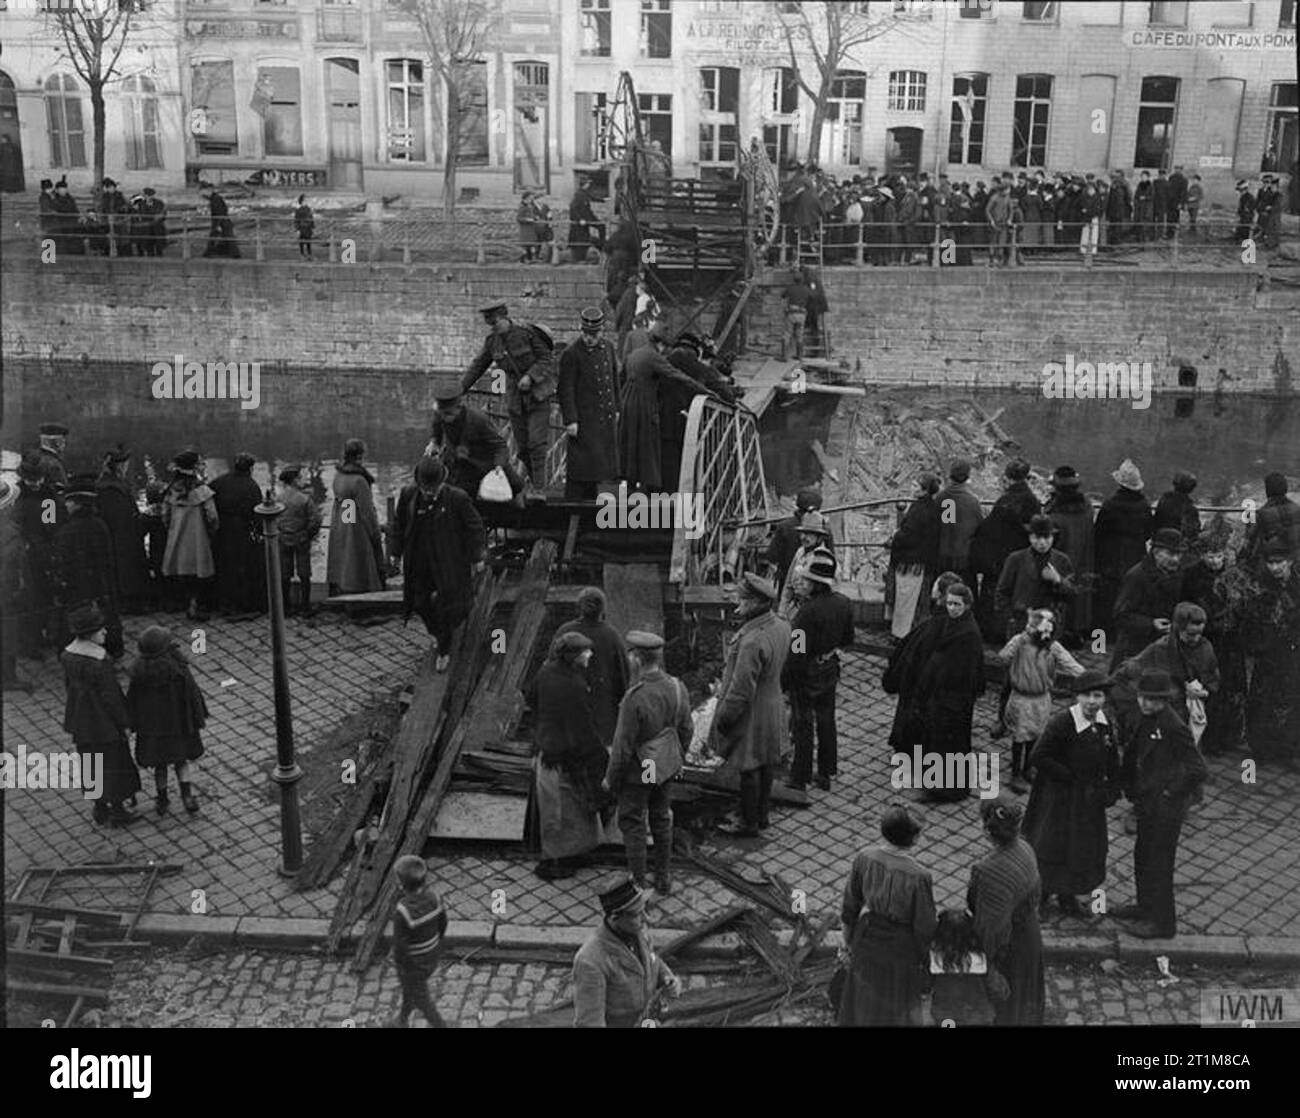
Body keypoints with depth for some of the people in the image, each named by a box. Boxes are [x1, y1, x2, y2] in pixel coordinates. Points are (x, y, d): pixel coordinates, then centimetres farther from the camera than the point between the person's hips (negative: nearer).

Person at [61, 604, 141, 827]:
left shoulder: (68, 654, -7)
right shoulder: (100, 661, -29)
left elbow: (68, 683, 6)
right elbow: (110, 695, -23)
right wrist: (124, 722, -11)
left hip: (81, 718, 7)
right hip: (103, 717, -7)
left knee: (92, 761, 21)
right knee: (113, 762, 10)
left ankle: (100, 808, 34)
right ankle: (117, 812, 22)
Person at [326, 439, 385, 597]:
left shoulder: (338, 476, 2)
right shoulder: (359, 480, -20)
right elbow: (367, 510, -16)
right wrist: (377, 535, -8)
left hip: (338, 530, 8)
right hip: (357, 531, -8)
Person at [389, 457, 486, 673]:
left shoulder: (457, 499, -16)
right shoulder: (408, 496, -7)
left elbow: (474, 527, -7)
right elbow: (398, 524, 8)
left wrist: (477, 557, -5)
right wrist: (395, 552, 10)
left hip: (448, 563, -3)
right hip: (419, 563, 3)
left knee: (446, 605, 0)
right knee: (421, 602, 11)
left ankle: (444, 651, 17)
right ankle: (436, 633, 42)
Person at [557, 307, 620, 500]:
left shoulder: (608, 347, 7)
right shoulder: (571, 353, -13)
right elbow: (566, 390, -13)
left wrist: (616, 409, 17)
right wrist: (570, 420, -17)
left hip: (607, 418, 7)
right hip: (584, 419, -7)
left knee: (603, 461, 13)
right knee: (581, 462, -5)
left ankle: (591, 499, 26)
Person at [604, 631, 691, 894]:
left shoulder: (634, 699, -32)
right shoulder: (677, 688, -12)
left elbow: (623, 747, -23)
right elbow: (686, 729, 2)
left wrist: (610, 779, -7)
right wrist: (678, 759, 19)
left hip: (637, 772, -6)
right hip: (665, 767, 6)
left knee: (632, 824, 13)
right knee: (661, 820, 22)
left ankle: (638, 885, 24)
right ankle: (663, 879, 34)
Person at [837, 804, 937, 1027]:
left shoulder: (864, 858, -20)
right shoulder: (919, 877, -32)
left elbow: (849, 906, -7)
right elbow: (924, 927, -19)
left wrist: (847, 941, 9)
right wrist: (922, 958, 1)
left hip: (867, 940, 4)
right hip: (901, 948, -4)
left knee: (865, 1000, 30)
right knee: (896, 1008, 24)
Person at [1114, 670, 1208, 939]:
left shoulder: (1174, 728, -26)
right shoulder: (1146, 720, 1)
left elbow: (1198, 771, -28)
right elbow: (1133, 755, 18)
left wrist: (1171, 794, -18)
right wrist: (1132, 790, 11)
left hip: (1165, 810, -9)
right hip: (1147, 804, 9)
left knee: (1159, 863, 5)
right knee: (1142, 856, 23)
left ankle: (1162, 923, 20)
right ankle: (1146, 906, 42)